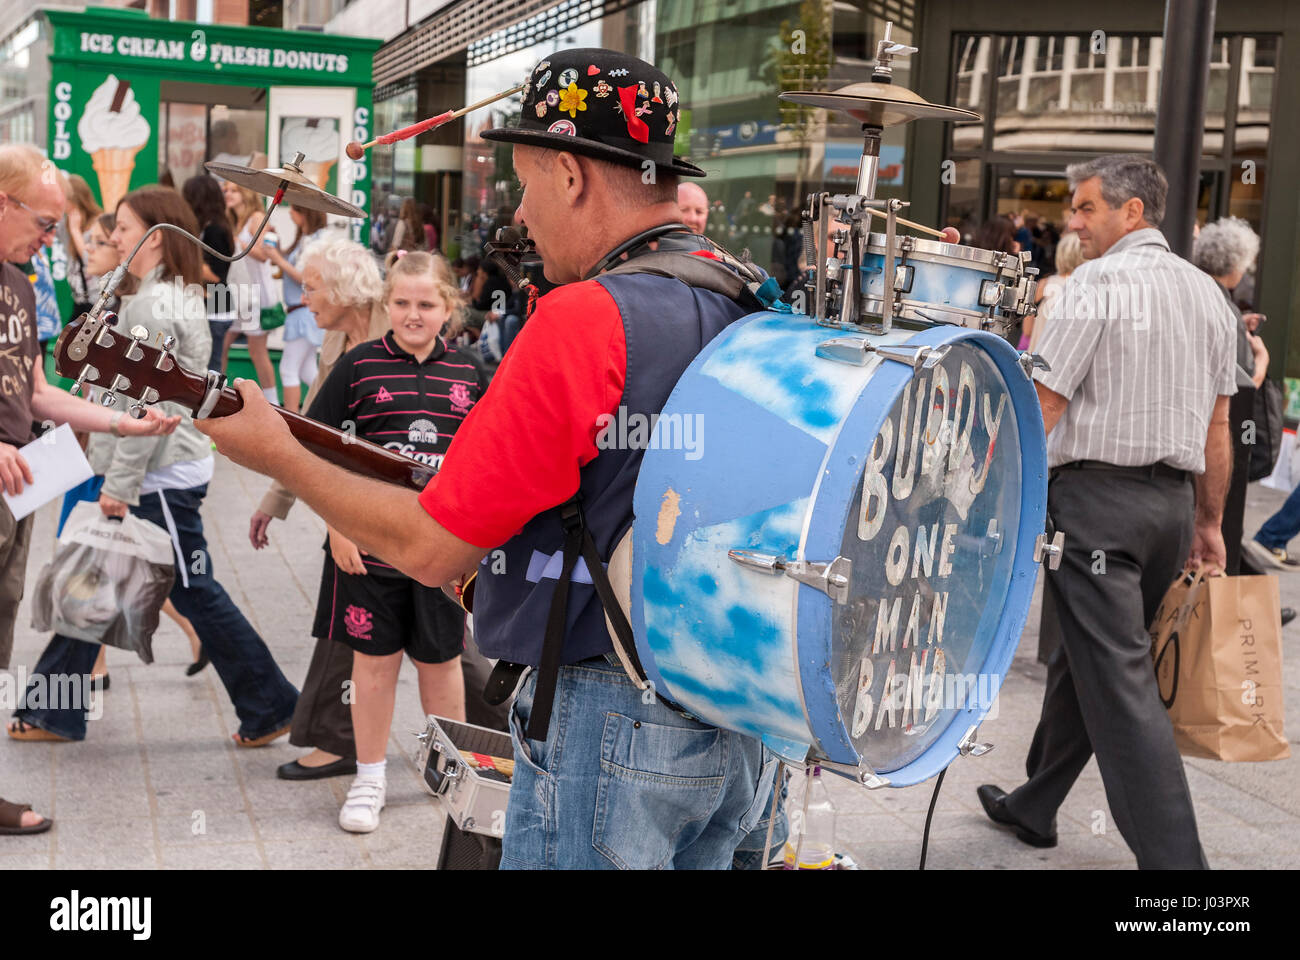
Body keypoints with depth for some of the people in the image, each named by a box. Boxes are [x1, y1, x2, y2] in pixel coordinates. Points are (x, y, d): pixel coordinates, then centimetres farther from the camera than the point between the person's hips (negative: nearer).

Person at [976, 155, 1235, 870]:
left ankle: (1173, 856, -8)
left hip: (1095, 494, -8)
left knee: (1118, 682, -6)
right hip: (1173, 499, 8)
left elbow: (1041, 407, -14)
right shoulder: (1207, 293, 13)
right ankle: (1033, 809, 33)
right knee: (1082, 656, 19)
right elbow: (1218, 426, 16)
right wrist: (1209, 523, 22)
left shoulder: (1097, 282, -10)